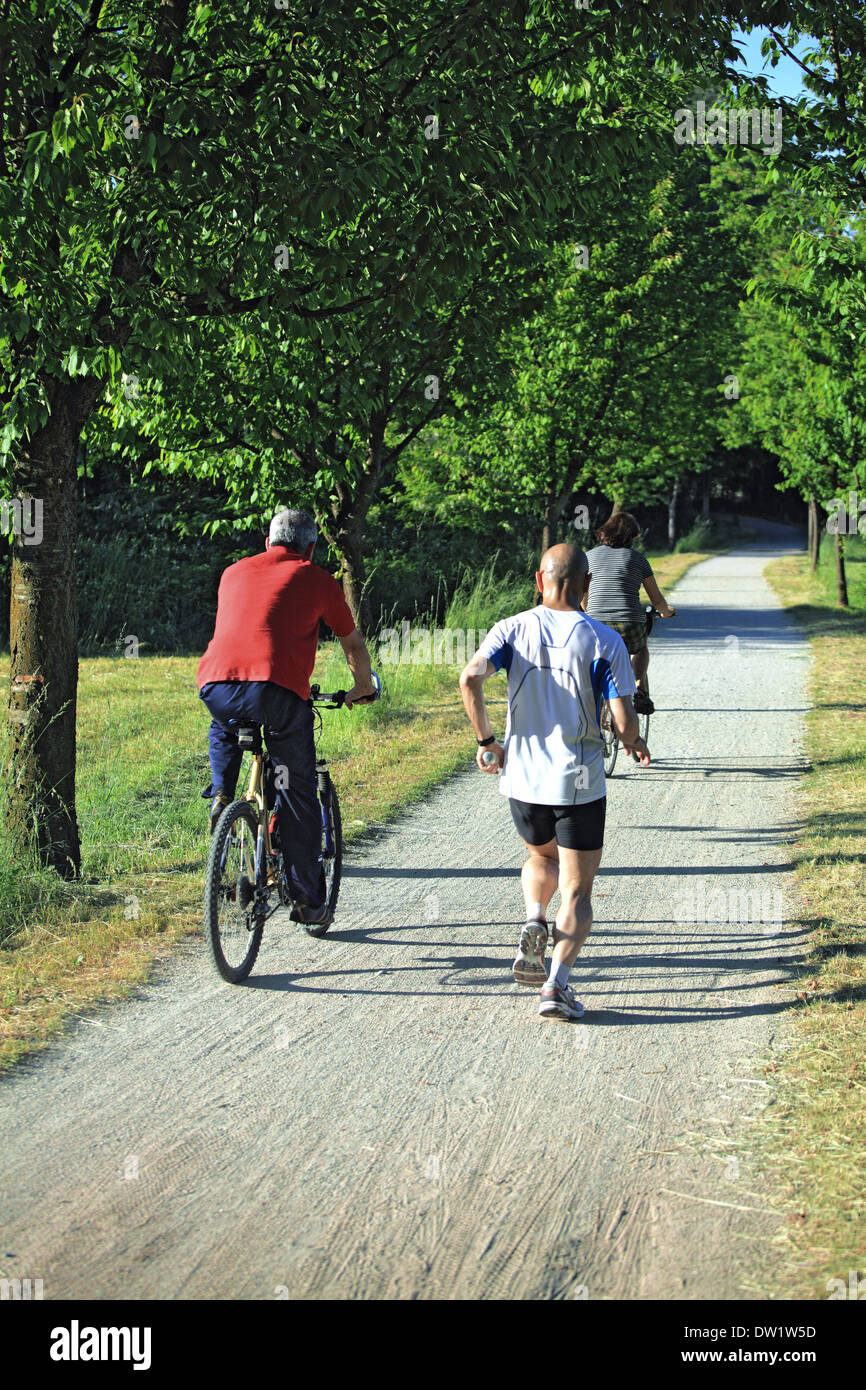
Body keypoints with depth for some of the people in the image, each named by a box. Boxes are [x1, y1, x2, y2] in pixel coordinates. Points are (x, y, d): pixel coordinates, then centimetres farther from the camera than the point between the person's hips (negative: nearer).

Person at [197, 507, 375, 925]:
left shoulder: (234, 572, 26)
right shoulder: (316, 580, 17)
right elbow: (354, 644, 28)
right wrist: (363, 689, 47)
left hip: (217, 684, 3)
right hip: (279, 690, -3)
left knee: (223, 731, 39)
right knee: (298, 796, 11)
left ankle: (220, 793, 16)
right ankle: (308, 899, 13)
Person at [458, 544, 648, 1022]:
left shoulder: (512, 629, -1)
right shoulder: (604, 641, -7)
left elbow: (470, 679, -16)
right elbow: (624, 721, -12)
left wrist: (485, 740, -2)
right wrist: (635, 744, 11)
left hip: (522, 777, 3)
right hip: (579, 784, -3)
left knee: (541, 857, 30)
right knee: (577, 890, 7)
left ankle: (534, 922, 3)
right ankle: (556, 983, -9)